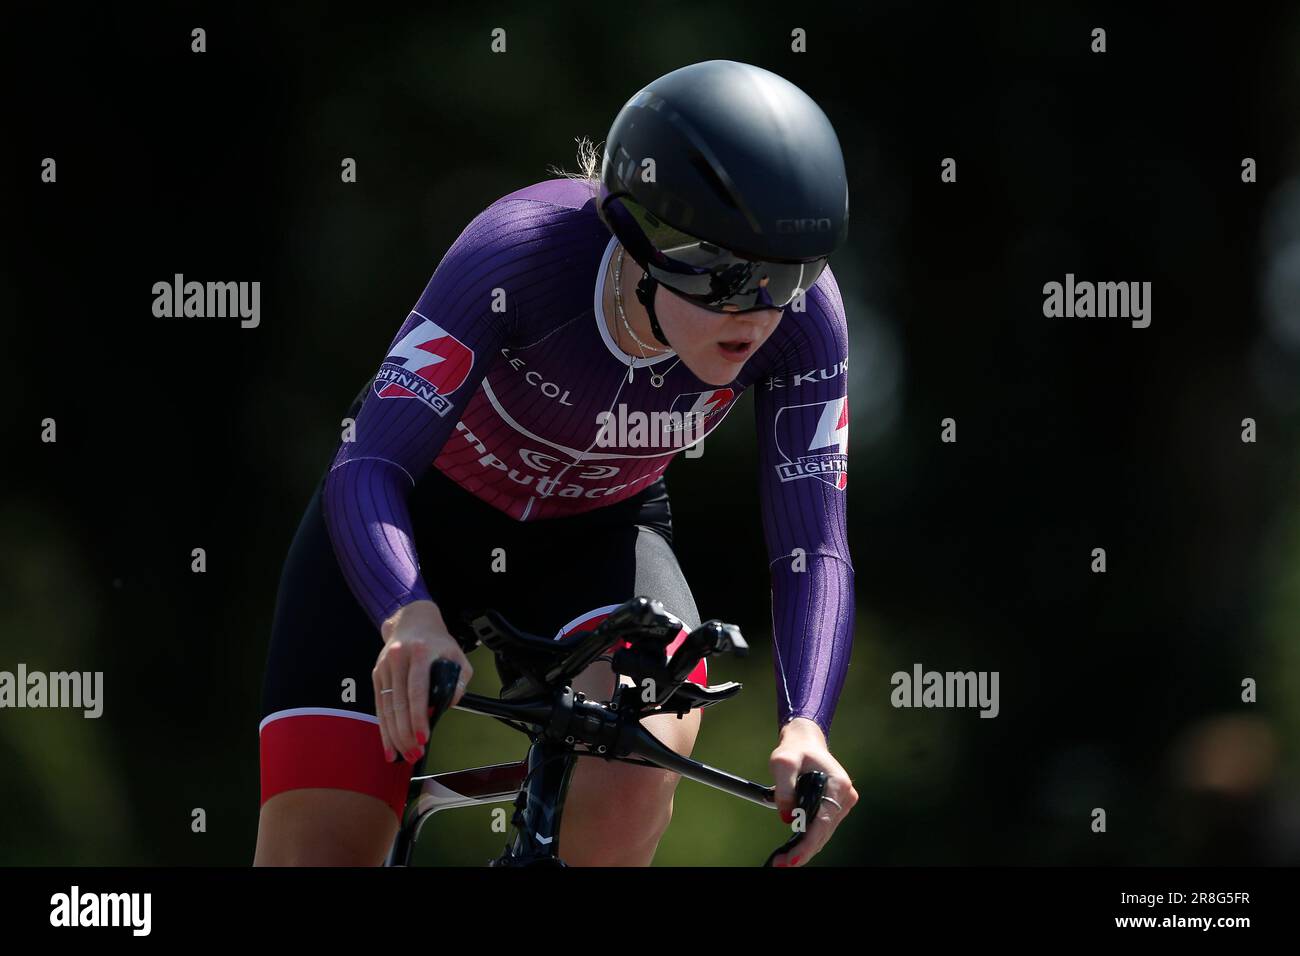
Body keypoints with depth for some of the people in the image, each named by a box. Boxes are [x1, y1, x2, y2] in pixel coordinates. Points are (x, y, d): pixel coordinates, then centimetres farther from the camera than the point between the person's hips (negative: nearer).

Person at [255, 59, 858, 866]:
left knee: (633, 784, -32)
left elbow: (814, 549, -24)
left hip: (598, 538, 2)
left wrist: (805, 729, -43)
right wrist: (411, 620, -57)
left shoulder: (801, 318, -25)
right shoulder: (523, 252, -34)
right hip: (417, 520, -2)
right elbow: (366, 470, -37)